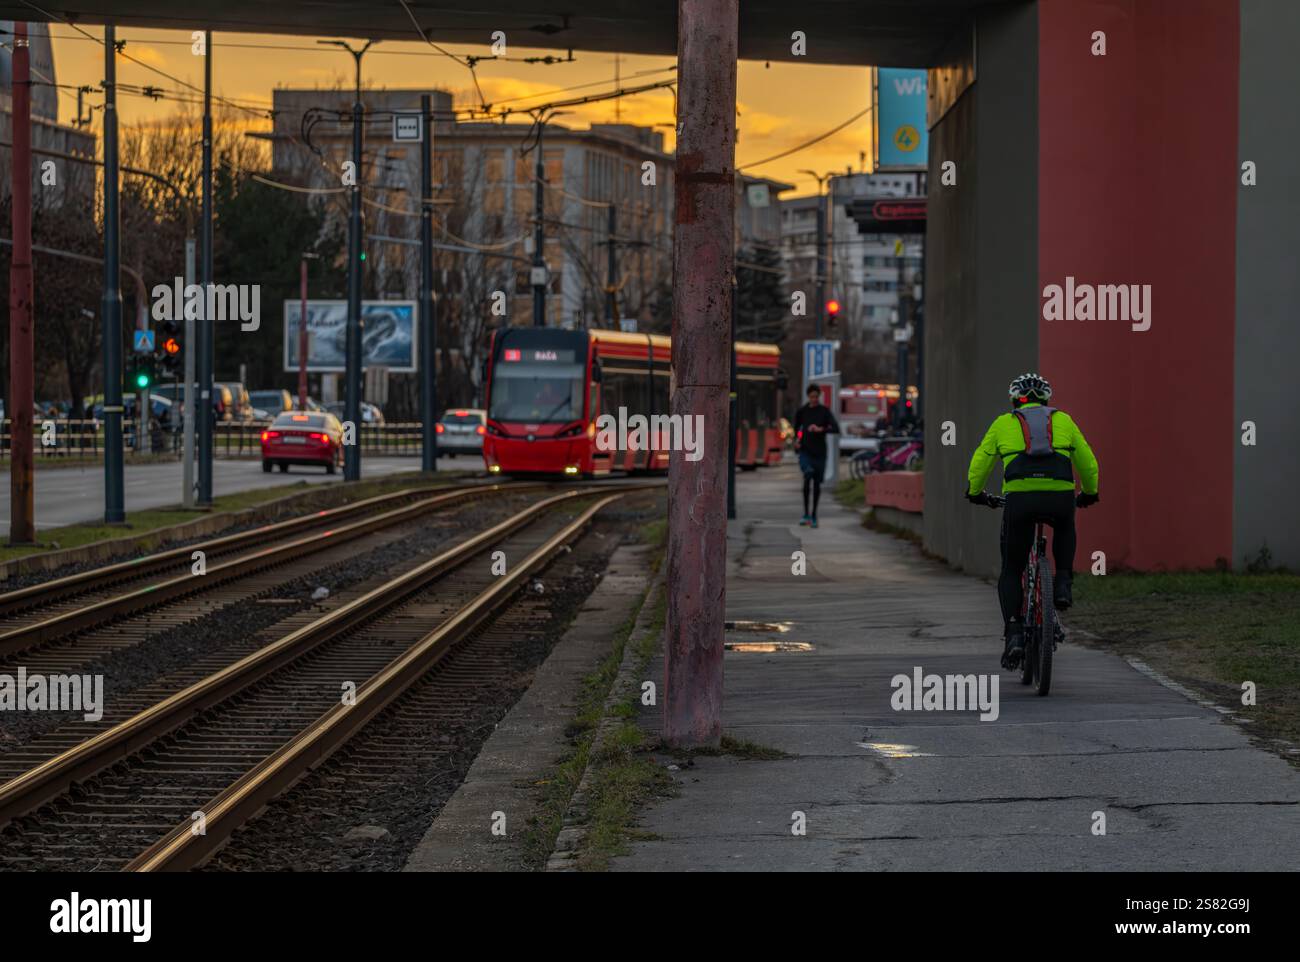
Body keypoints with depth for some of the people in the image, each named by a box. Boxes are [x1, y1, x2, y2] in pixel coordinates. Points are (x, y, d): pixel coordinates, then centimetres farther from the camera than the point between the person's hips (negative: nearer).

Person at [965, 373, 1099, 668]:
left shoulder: (1003, 423, 20)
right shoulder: (1063, 421, 22)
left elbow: (978, 464, 21)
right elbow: (1088, 464, 26)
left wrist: (974, 492, 41)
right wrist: (1089, 493, 44)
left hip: (1020, 500, -1)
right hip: (1061, 497, 1)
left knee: (1011, 572, 15)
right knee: (1065, 526, 39)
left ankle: (1014, 635, -4)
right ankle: (1063, 583, 20)